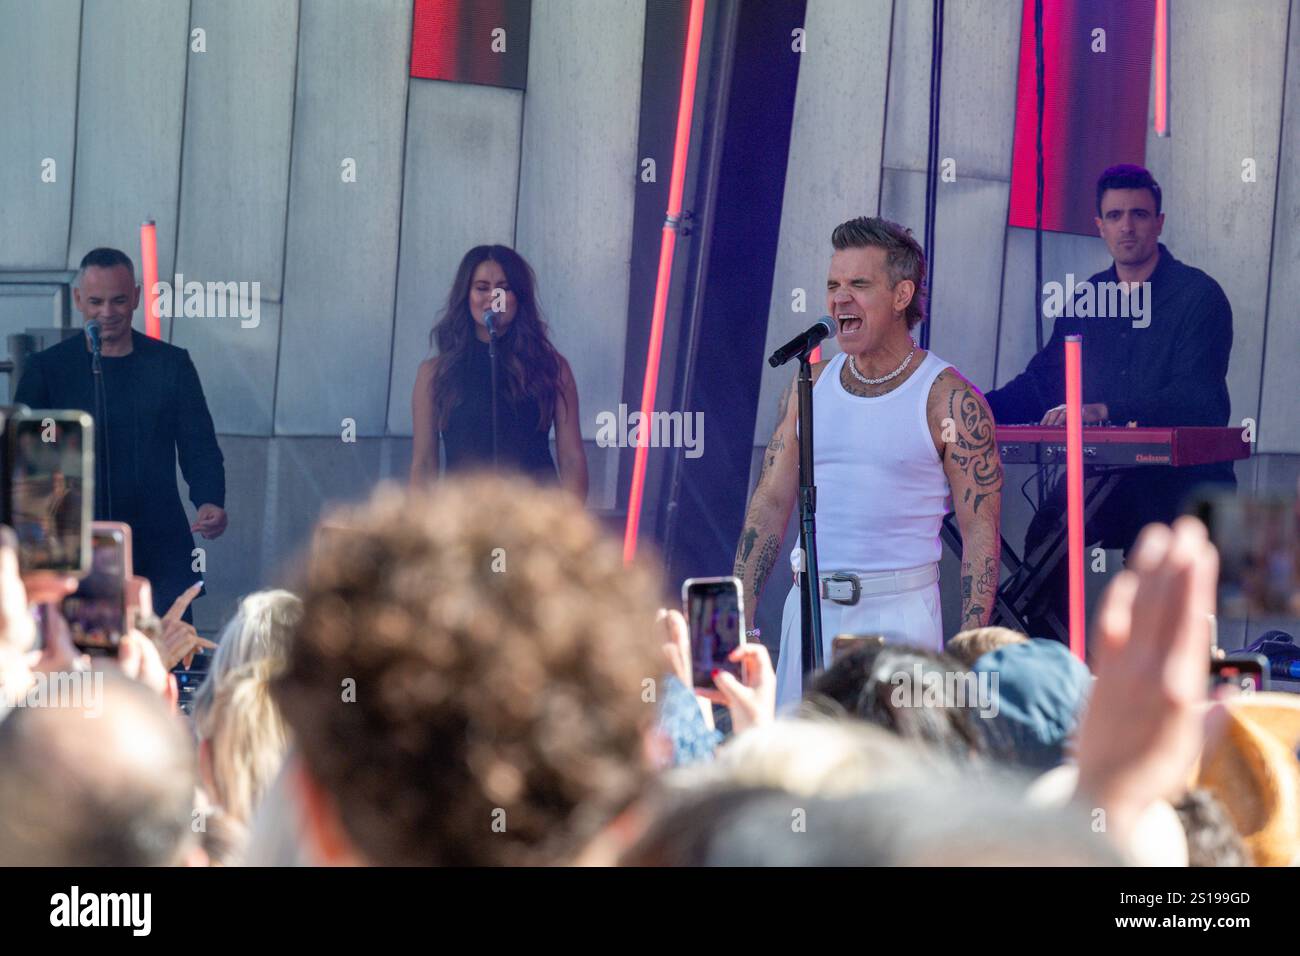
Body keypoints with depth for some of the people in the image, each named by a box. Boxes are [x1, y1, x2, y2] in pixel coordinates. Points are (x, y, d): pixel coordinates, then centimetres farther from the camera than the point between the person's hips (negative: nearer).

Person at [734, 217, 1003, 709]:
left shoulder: (948, 400, -5)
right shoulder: (811, 386, 8)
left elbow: (980, 530, -7)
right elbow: (770, 505, 10)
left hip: (900, 612, -4)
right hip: (809, 609, 4)